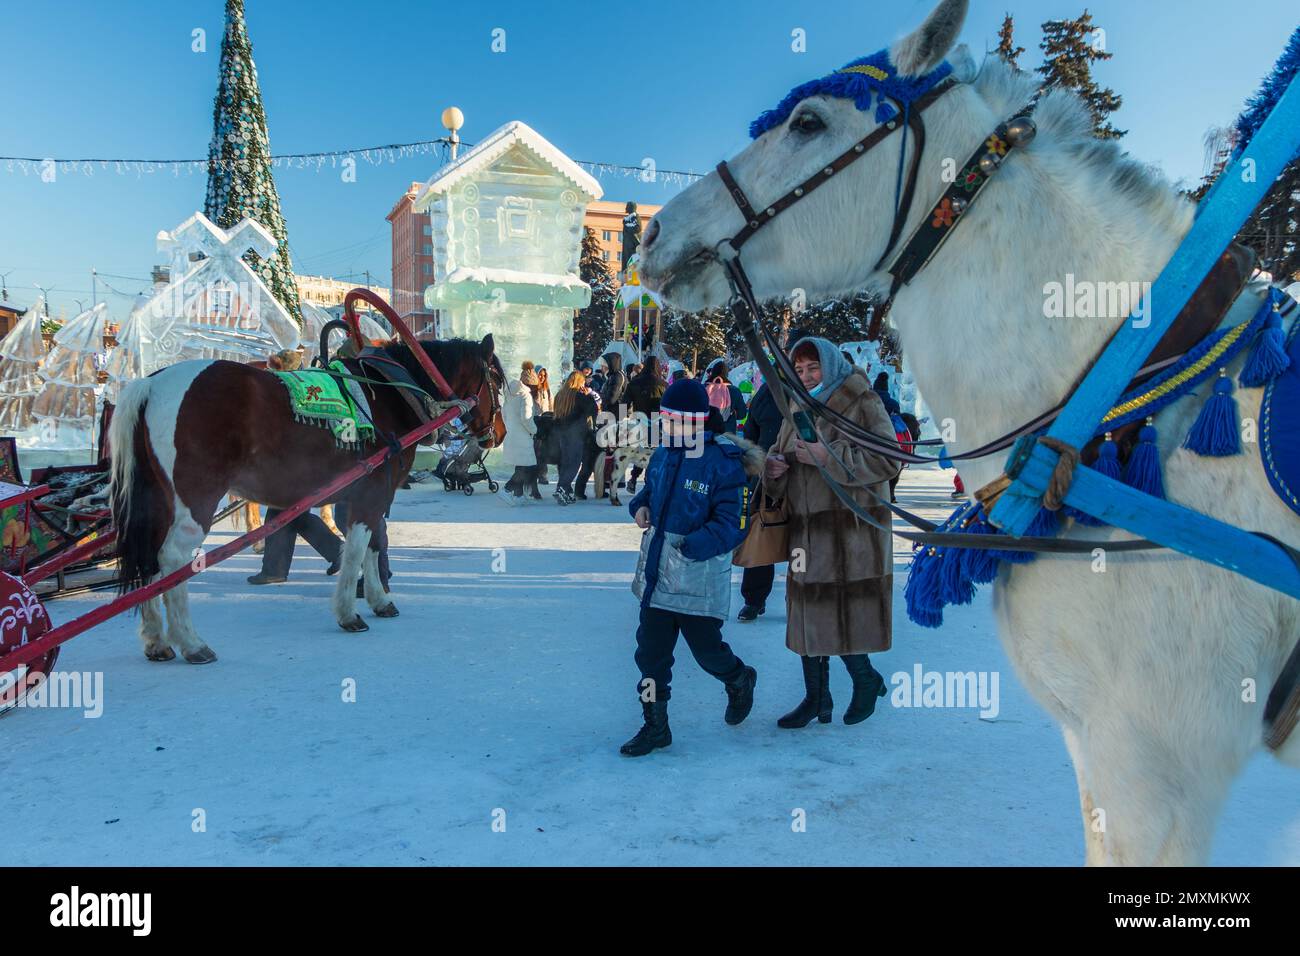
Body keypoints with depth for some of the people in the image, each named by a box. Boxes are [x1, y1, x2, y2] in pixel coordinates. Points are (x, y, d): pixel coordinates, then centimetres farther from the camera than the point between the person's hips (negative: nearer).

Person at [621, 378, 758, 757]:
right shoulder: (662, 455, 6)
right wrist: (641, 507, 0)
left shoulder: (724, 464, -17)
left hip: (700, 579, -6)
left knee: (706, 649, 8)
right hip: (656, 574, 6)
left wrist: (690, 547, -26)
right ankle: (655, 726, 22)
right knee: (650, 650, 8)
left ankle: (740, 680, 43)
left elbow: (732, 525, -18)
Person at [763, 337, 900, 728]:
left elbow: (887, 461, -15)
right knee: (806, 613, 8)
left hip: (852, 531, -6)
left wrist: (828, 456, -21)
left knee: (843, 615, -5)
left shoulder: (863, 405, -5)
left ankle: (866, 679, 23)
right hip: (807, 530, 6)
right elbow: (778, 464, 21)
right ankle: (815, 697, 21)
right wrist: (773, 466, -3)